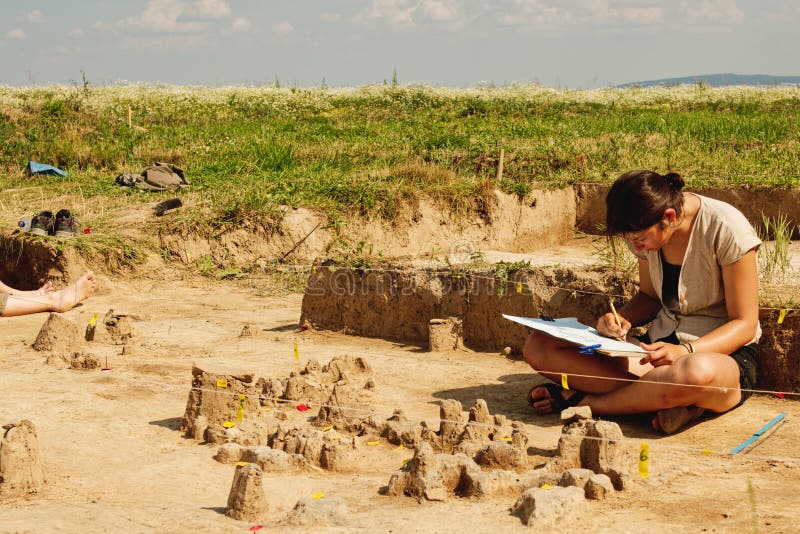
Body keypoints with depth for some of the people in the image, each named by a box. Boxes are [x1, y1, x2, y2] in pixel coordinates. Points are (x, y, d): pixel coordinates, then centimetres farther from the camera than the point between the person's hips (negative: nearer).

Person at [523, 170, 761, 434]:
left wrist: (685, 351, -30)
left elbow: (745, 324, -14)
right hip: (662, 344, 6)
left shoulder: (725, 229, -18)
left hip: (721, 352, -6)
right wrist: (622, 320, -8)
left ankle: (581, 401, -21)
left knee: (697, 373, -46)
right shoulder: (646, 229, -1)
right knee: (538, 346, -13)